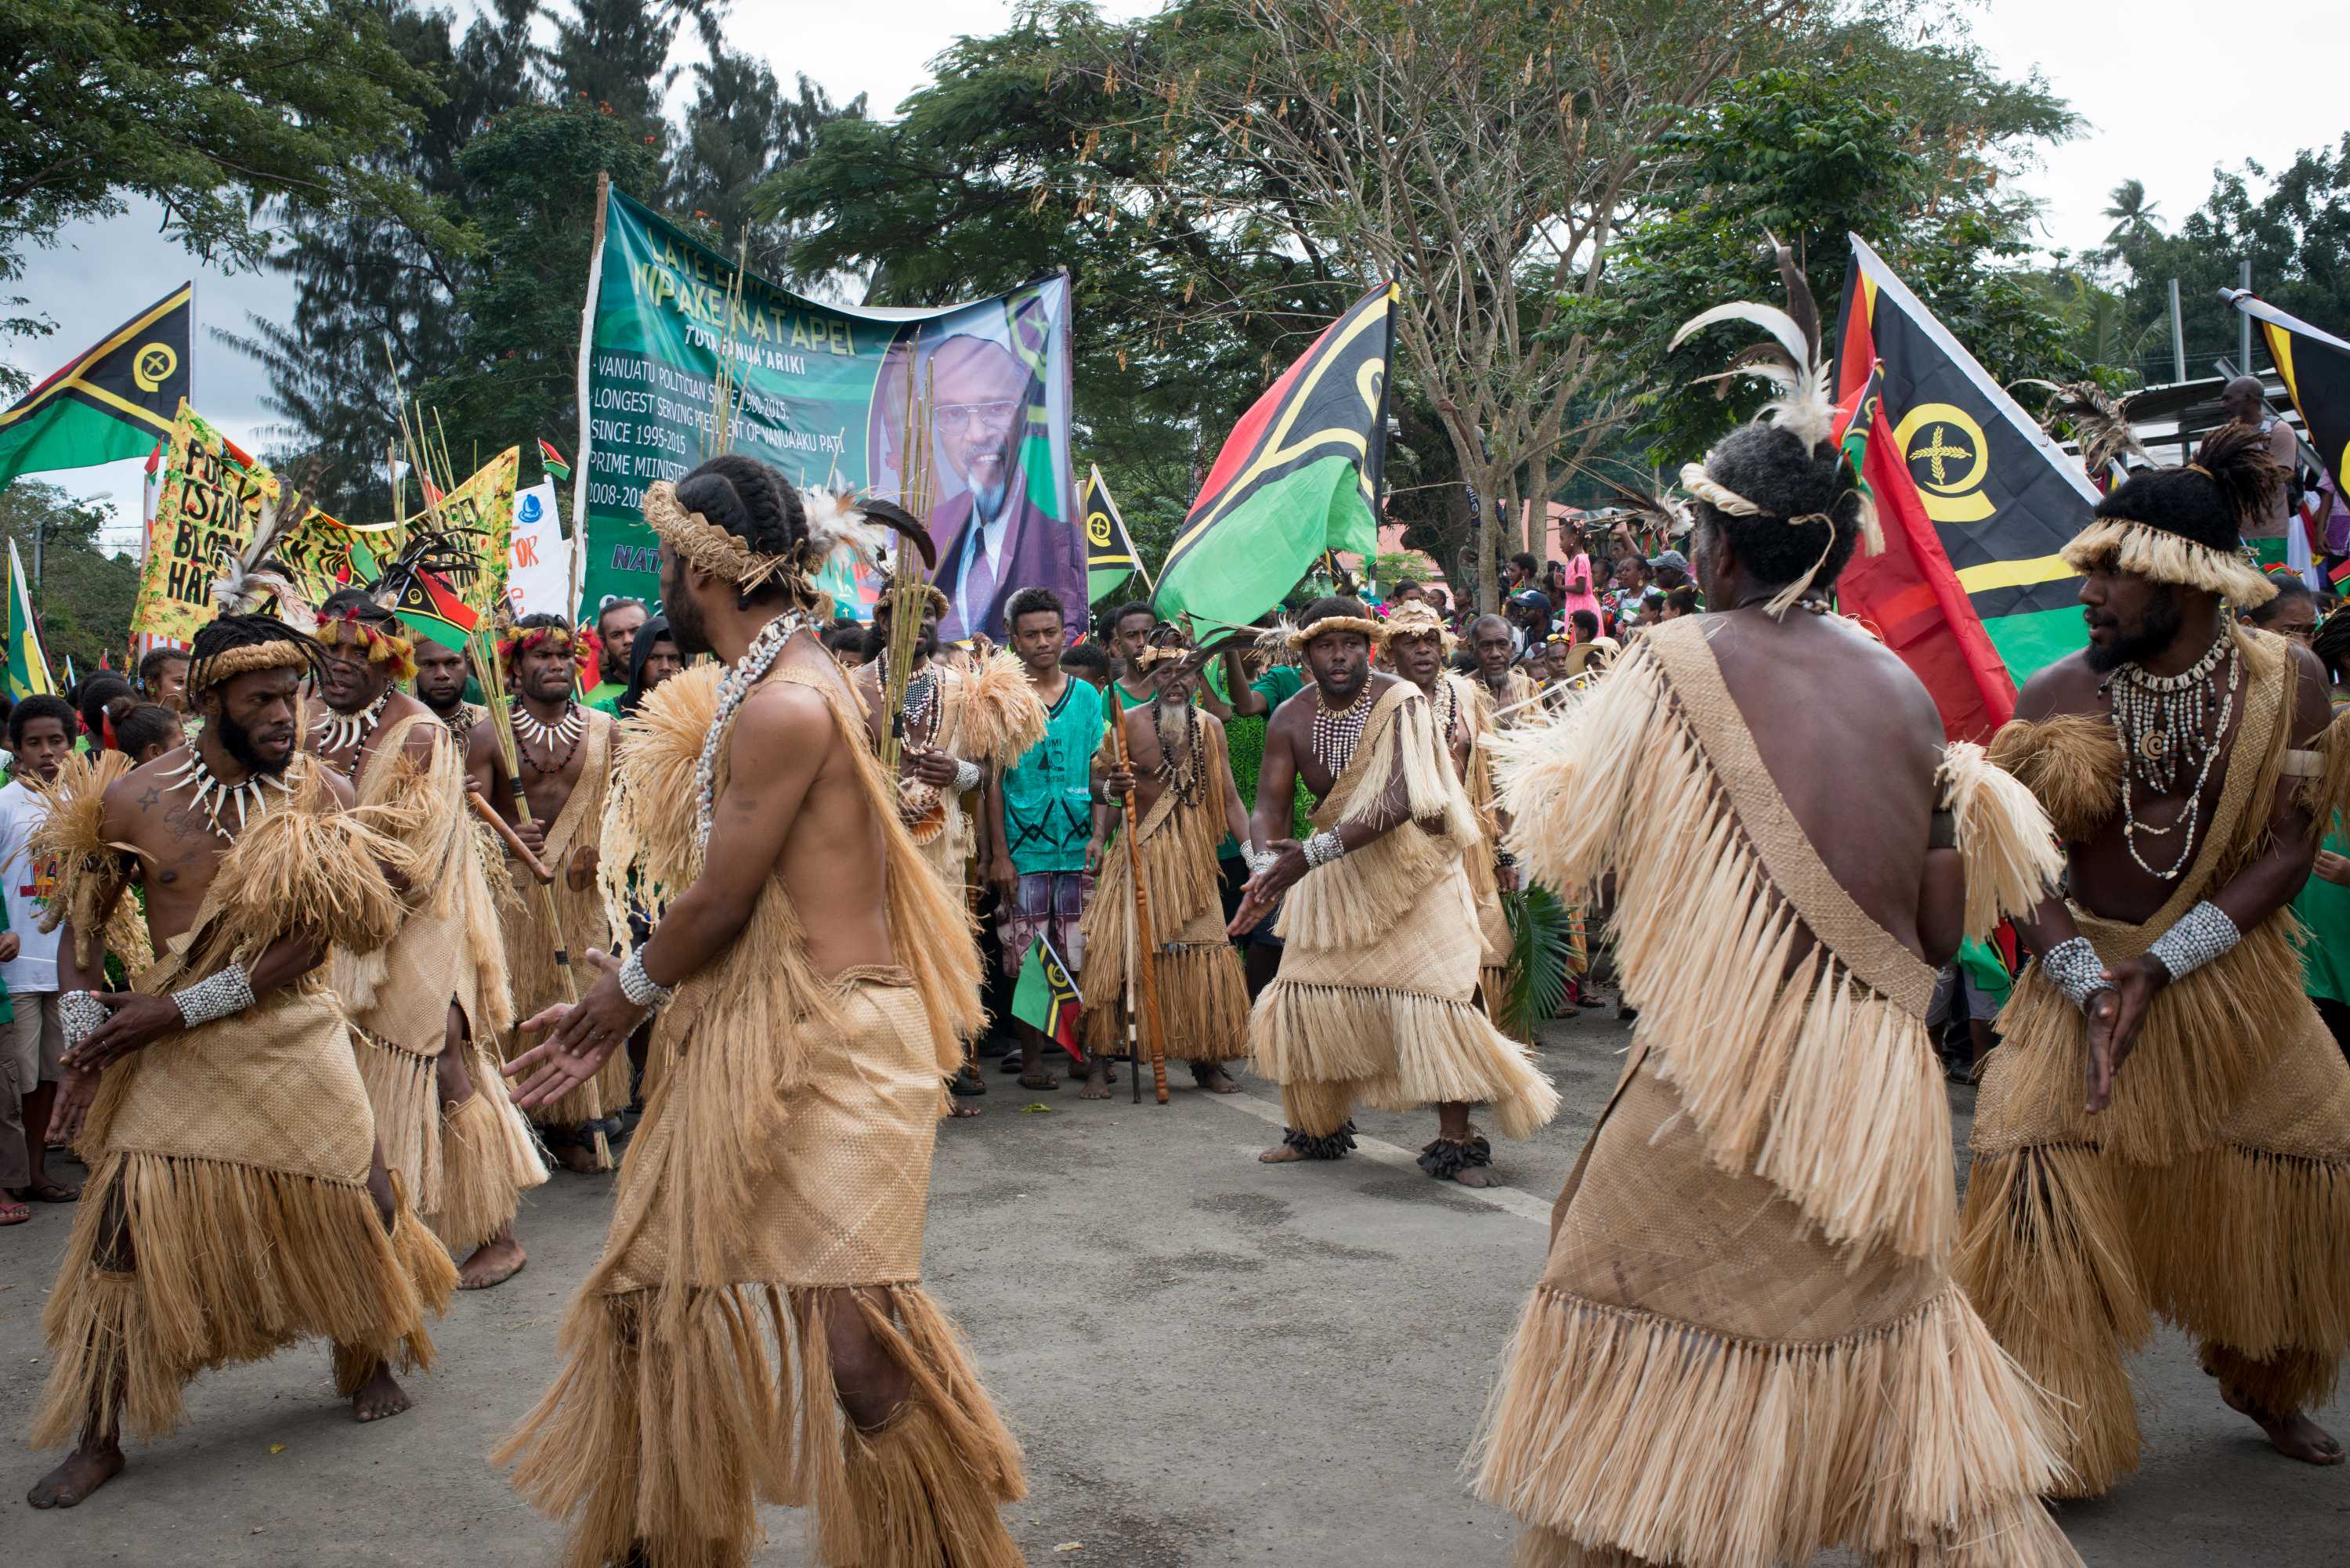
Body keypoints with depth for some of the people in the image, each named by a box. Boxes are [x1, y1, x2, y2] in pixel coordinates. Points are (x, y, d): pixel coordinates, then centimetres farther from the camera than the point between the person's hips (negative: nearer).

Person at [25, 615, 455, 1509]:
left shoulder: (322, 795, -5)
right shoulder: (132, 799, -4)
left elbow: (310, 937, -13)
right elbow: (81, 927, 6)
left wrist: (175, 1006, -18)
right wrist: (85, 1052, -4)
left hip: (295, 1039, 1)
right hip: (171, 1057, 0)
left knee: (355, 1203, 5)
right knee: (131, 1230, -3)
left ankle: (368, 1361, 32)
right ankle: (98, 1440, 15)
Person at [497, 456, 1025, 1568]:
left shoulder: (786, 702, -18)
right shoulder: (757, 690, 14)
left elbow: (718, 903, -16)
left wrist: (632, 987, 3)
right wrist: (618, 1015, 14)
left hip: (827, 1042, -10)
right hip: (746, 1038, 10)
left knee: (853, 1337, -8)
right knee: (660, 1288, 17)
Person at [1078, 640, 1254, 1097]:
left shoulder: (1210, 728, 5)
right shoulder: (1128, 722, -6)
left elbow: (1229, 800, 5)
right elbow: (1101, 782, -2)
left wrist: (1257, 855, -4)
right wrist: (1112, 788, -27)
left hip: (1192, 856, 3)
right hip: (1138, 851, -3)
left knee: (1206, 959, 2)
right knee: (1114, 954, -8)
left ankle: (1207, 1063, 15)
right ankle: (1099, 1064, 0)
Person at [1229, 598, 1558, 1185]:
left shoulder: (1401, 702, -20)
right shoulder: (1291, 719, -5)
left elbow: (1401, 799, -32)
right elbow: (1270, 806, -9)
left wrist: (1313, 852, -40)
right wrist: (1269, 866, -32)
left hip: (1408, 865, -5)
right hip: (1334, 872, 5)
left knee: (1431, 992, -15)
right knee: (1308, 994, 6)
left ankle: (1456, 1140, -4)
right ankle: (1318, 1128, 24)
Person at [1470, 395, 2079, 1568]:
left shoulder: (1674, 665, -9)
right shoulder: (1904, 691, 5)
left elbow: (1559, 845, -5)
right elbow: (1941, 934, 6)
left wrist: (1531, 752, 13)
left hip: (1723, 1088, -5)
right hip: (1879, 1094, 5)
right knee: (1887, 1352, 22)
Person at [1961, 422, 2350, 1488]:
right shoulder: (2056, 697, -14)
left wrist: (2161, 967, -23)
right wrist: (2091, 986, -27)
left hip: (2233, 975, 2)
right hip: (2083, 976, -2)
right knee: (2042, 1175, -13)